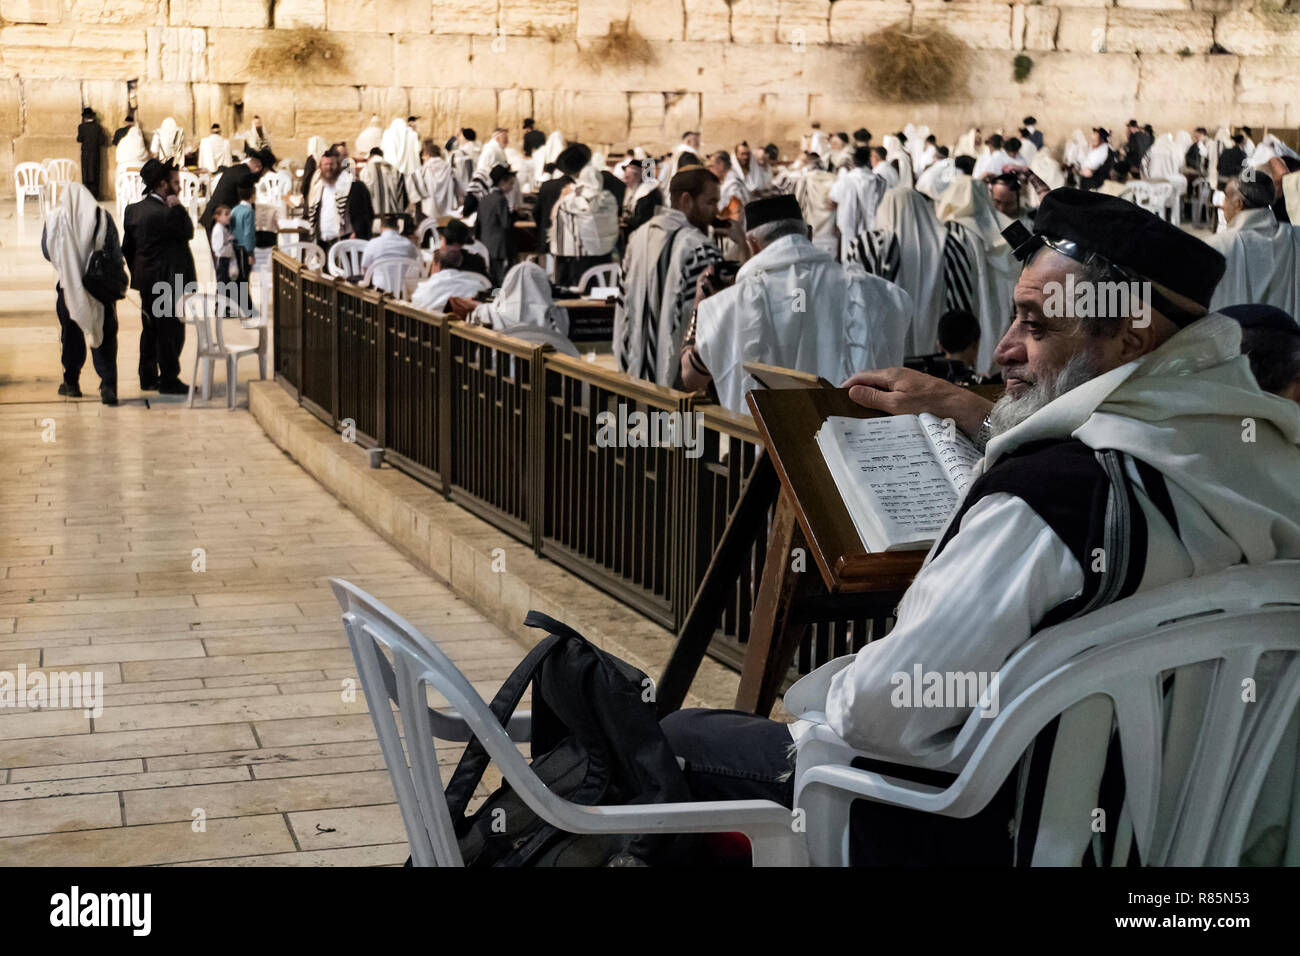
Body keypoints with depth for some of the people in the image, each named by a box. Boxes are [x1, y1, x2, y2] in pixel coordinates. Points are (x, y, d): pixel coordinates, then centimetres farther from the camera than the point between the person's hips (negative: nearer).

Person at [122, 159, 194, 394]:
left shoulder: (133, 210, 7)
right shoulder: (165, 213, -21)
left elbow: (127, 247, 11)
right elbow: (188, 231, -10)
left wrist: (137, 273, 18)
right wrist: (177, 207, -9)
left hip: (146, 281, 9)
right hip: (168, 282, -9)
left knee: (150, 330, 16)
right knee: (171, 330, 0)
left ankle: (148, 377, 22)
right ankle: (168, 380, 4)